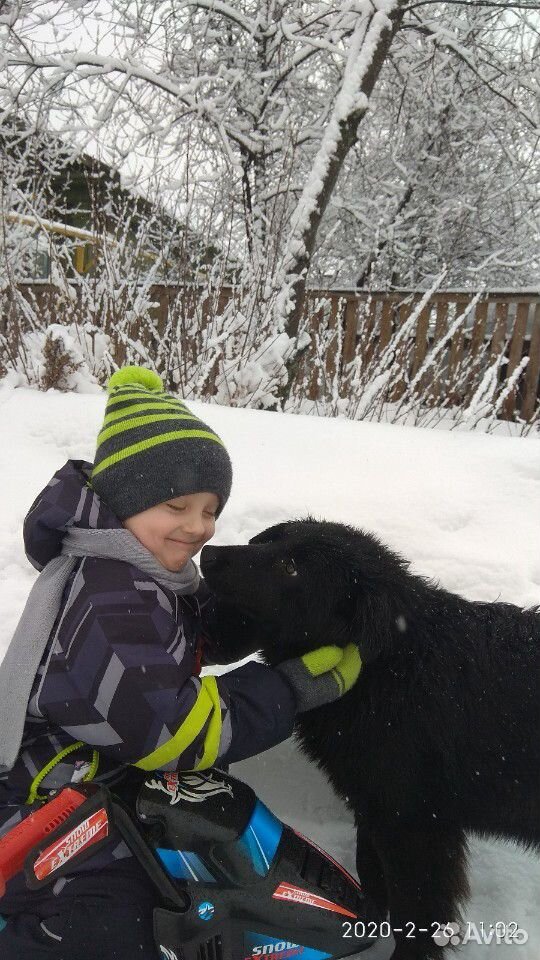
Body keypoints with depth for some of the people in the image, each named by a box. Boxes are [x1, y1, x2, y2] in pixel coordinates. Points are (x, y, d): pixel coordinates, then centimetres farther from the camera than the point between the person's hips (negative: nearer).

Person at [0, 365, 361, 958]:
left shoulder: (144, 573, 0)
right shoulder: (110, 613, -33)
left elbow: (206, 631, 6)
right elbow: (179, 733, -30)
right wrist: (297, 687, -23)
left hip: (110, 777, 10)